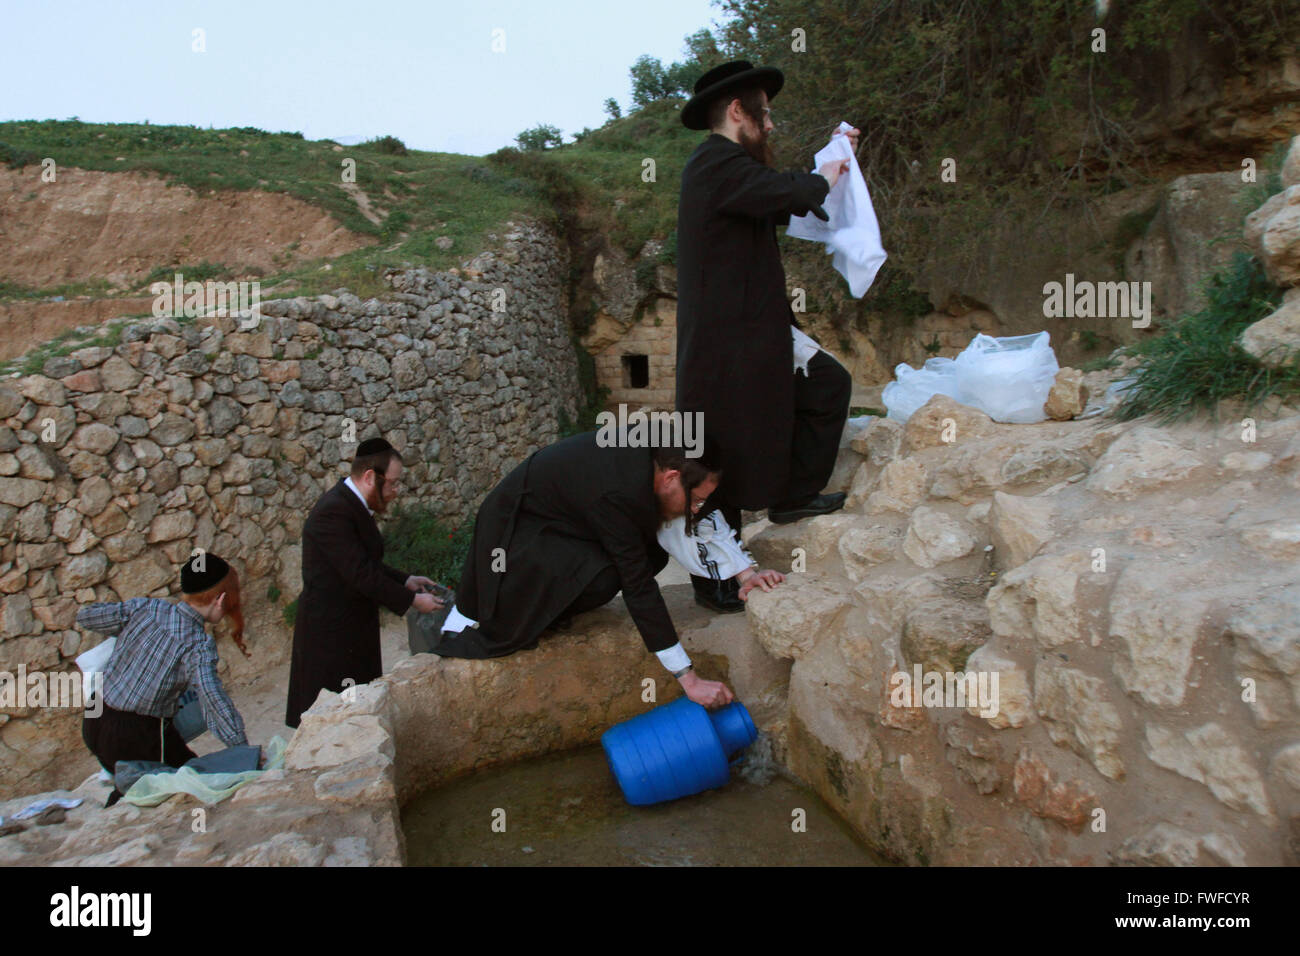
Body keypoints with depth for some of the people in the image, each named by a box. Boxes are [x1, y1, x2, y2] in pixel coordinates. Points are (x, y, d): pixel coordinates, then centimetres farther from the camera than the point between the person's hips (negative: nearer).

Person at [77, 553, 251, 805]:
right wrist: (243, 750, -29)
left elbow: (85, 616, 6)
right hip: (139, 736, -7)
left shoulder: (145, 608, -5)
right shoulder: (199, 645, -20)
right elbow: (213, 698, -31)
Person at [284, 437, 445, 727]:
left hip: (354, 625, 9)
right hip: (331, 633, -9)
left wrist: (405, 580, 10)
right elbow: (361, 574, -24)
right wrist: (412, 600, -17)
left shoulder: (352, 503, 8)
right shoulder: (333, 511, -23)